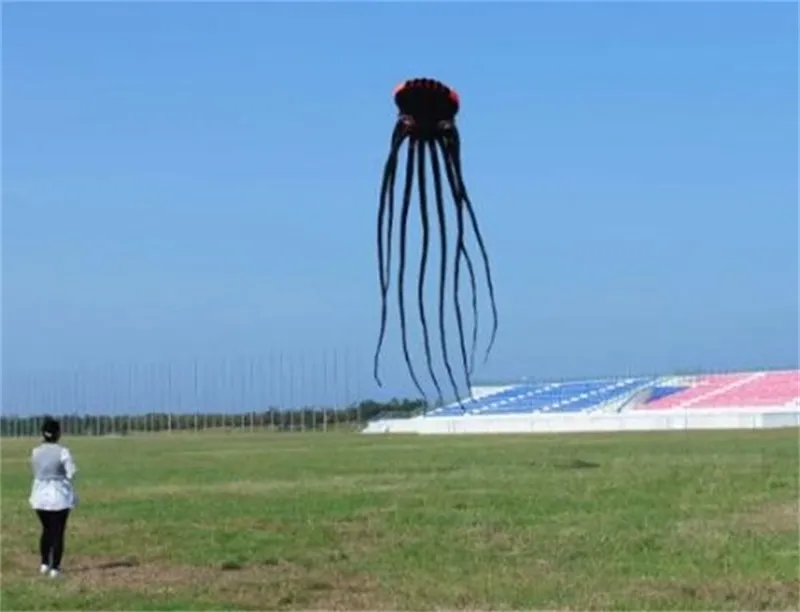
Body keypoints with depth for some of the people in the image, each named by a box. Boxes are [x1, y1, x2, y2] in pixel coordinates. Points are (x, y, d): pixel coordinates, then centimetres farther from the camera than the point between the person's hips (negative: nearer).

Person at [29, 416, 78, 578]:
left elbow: (36, 473, 2)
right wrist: (64, 476, 5)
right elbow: (71, 473, -16)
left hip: (40, 495, 4)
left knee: (47, 529, 22)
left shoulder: (36, 452, -3)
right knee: (58, 532, 6)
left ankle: (45, 563, 23)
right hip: (59, 496, -4)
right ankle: (55, 568, 7)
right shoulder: (63, 451, -15)